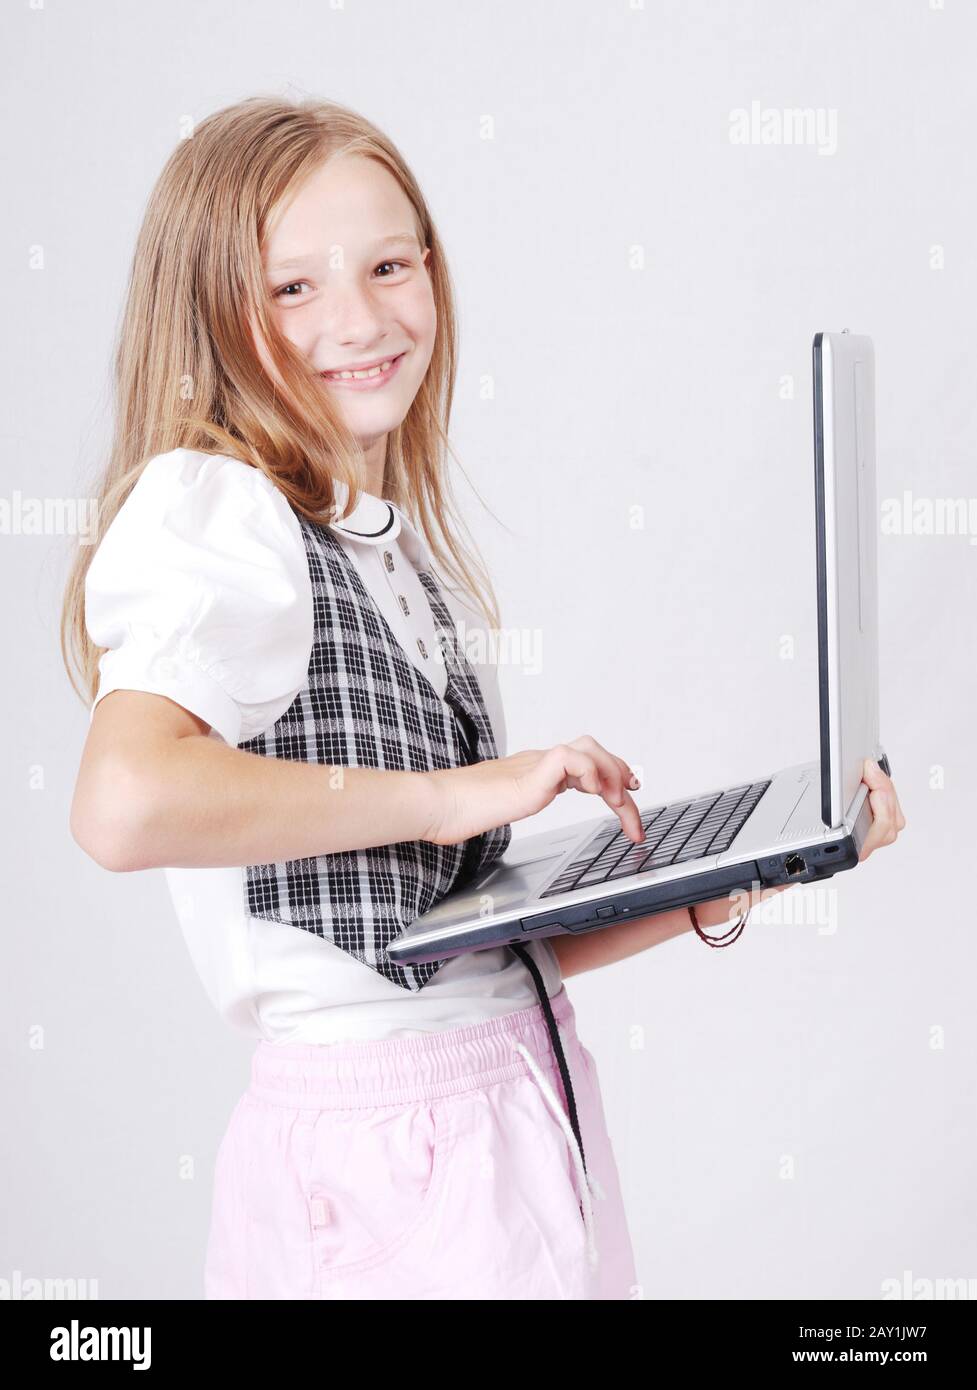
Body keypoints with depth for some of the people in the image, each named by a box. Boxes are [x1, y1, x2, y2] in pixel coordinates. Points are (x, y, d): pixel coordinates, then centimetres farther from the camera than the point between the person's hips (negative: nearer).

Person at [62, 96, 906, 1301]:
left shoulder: (409, 554, 13)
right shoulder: (207, 514, -11)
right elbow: (124, 803, -32)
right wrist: (456, 793, -21)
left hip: (526, 1104, 7)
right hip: (382, 1144, -7)